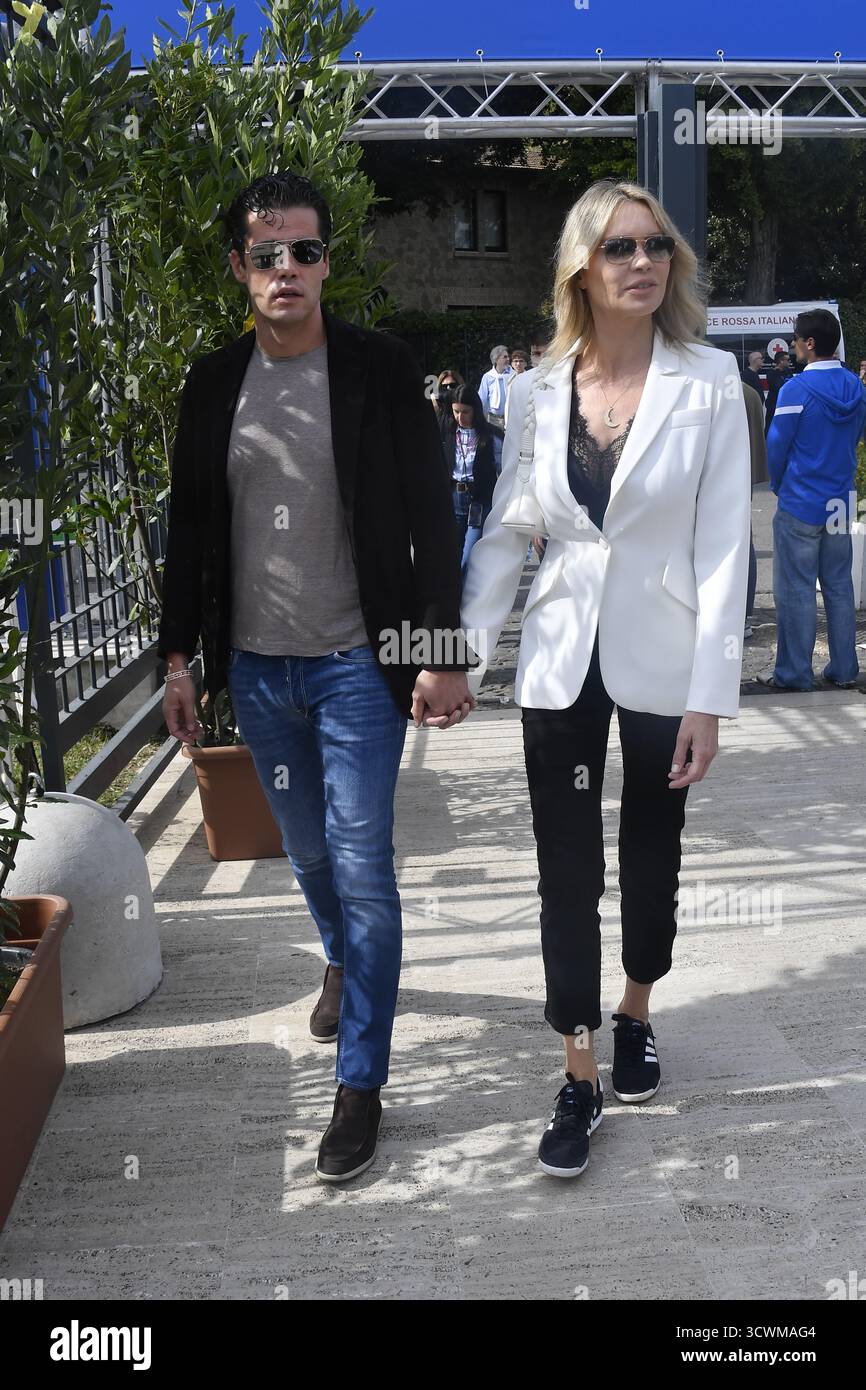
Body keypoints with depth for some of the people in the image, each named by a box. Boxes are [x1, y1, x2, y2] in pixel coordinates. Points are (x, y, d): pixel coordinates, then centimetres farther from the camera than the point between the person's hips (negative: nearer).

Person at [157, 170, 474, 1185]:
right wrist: (179, 657, 9)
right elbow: (189, 526, 11)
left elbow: (432, 520, -7)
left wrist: (441, 655, -12)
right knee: (309, 852, 19)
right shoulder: (215, 382, 6)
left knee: (361, 866, -3)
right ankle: (343, 964, 49)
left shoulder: (379, 369, -6)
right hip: (257, 666, 4)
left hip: (358, 663, -4)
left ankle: (361, 1081, 10)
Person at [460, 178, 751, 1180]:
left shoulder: (708, 382, -6)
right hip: (560, 664, 2)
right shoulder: (537, 391, 1)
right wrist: (461, 652, 0)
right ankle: (580, 1079, 15)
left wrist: (711, 694, -12)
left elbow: (722, 545, -8)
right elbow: (504, 533, 6)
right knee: (566, 872, 3)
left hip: (661, 664, -1)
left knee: (650, 857, 15)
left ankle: (635, 1018, 39)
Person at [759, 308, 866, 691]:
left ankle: (794, 673, 4)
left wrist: (778, 485, 8)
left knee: (796, 589, 0)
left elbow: (777, 446, -10)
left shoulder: (796, 389, -14)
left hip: (800, 505, -6)